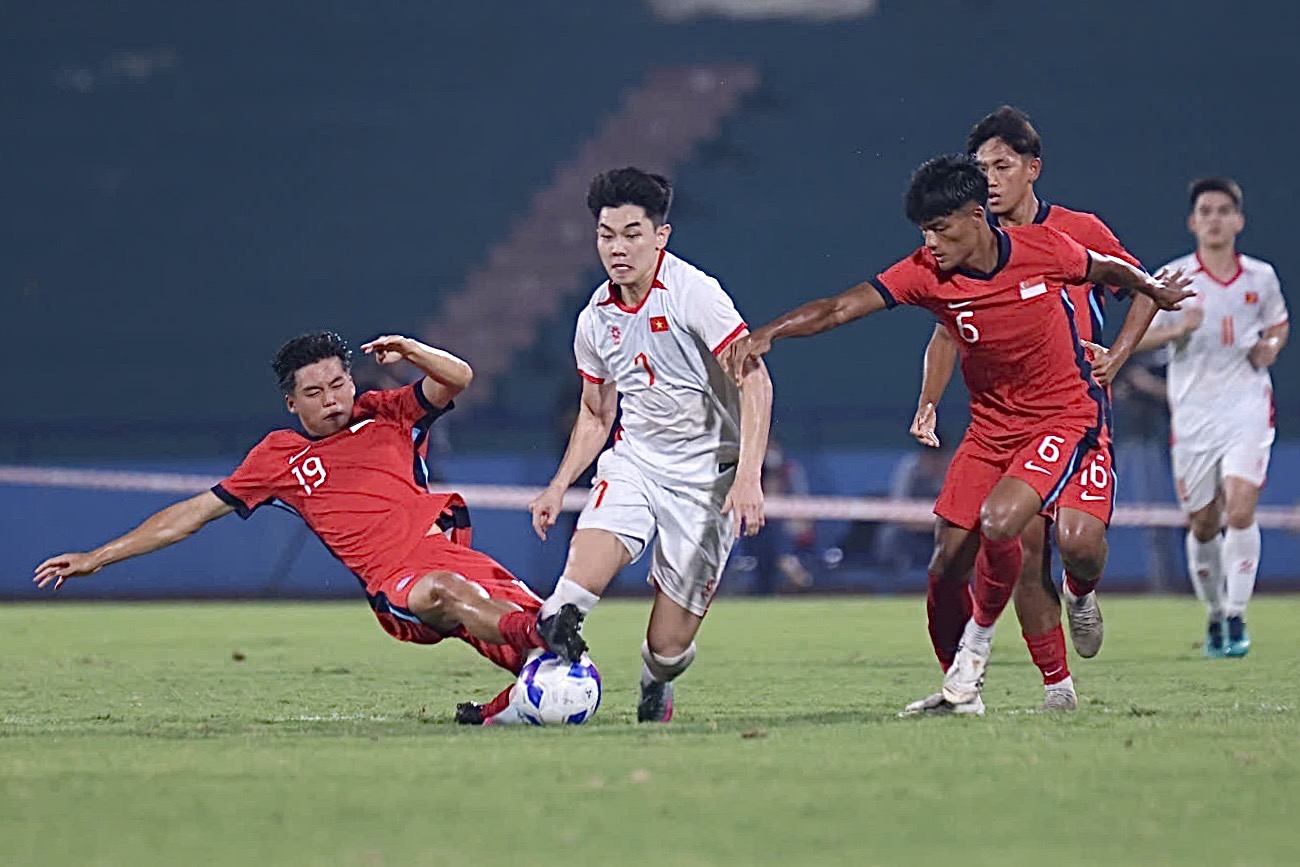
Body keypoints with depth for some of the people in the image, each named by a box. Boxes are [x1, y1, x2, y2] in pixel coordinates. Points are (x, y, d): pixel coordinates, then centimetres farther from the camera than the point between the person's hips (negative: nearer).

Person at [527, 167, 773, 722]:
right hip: (633, 461, 4)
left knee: (669, 644, -2)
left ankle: (656, 687, 29)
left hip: (706, 474, -4)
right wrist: (559, 486, 10)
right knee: (585, 568, -30)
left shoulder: (692, 292, -15)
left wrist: (748, 477, -29)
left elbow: (754, 381, -20)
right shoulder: (596, 320, 4)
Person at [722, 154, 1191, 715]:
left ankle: (977, 647, 0)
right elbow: (839, 308, -23)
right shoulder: (926, 274, -14)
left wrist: (1154, 291, 25)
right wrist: (766, 333, -37)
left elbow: (1107, 271, 6)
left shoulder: (1043, 250, -16)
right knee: (947, 566, -2)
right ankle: (959, 690, 19)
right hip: (991, 425, 4)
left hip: (1067, 416, -4)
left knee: (999, 521, -27)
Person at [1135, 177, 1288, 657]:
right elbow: (1139, 337, 0)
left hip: (1247, 406, 0)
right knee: (1202, 524, 5)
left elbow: (1279, 323, 22)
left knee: (1240, 509, -18)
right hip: (1193, 410, 0)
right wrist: (1179, 330, -19)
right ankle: (1214, 614, 25)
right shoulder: (1172, 278, -2)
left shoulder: (1261, 276, 5)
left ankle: (1236, 614, -9)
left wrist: (1270, 346, -1)